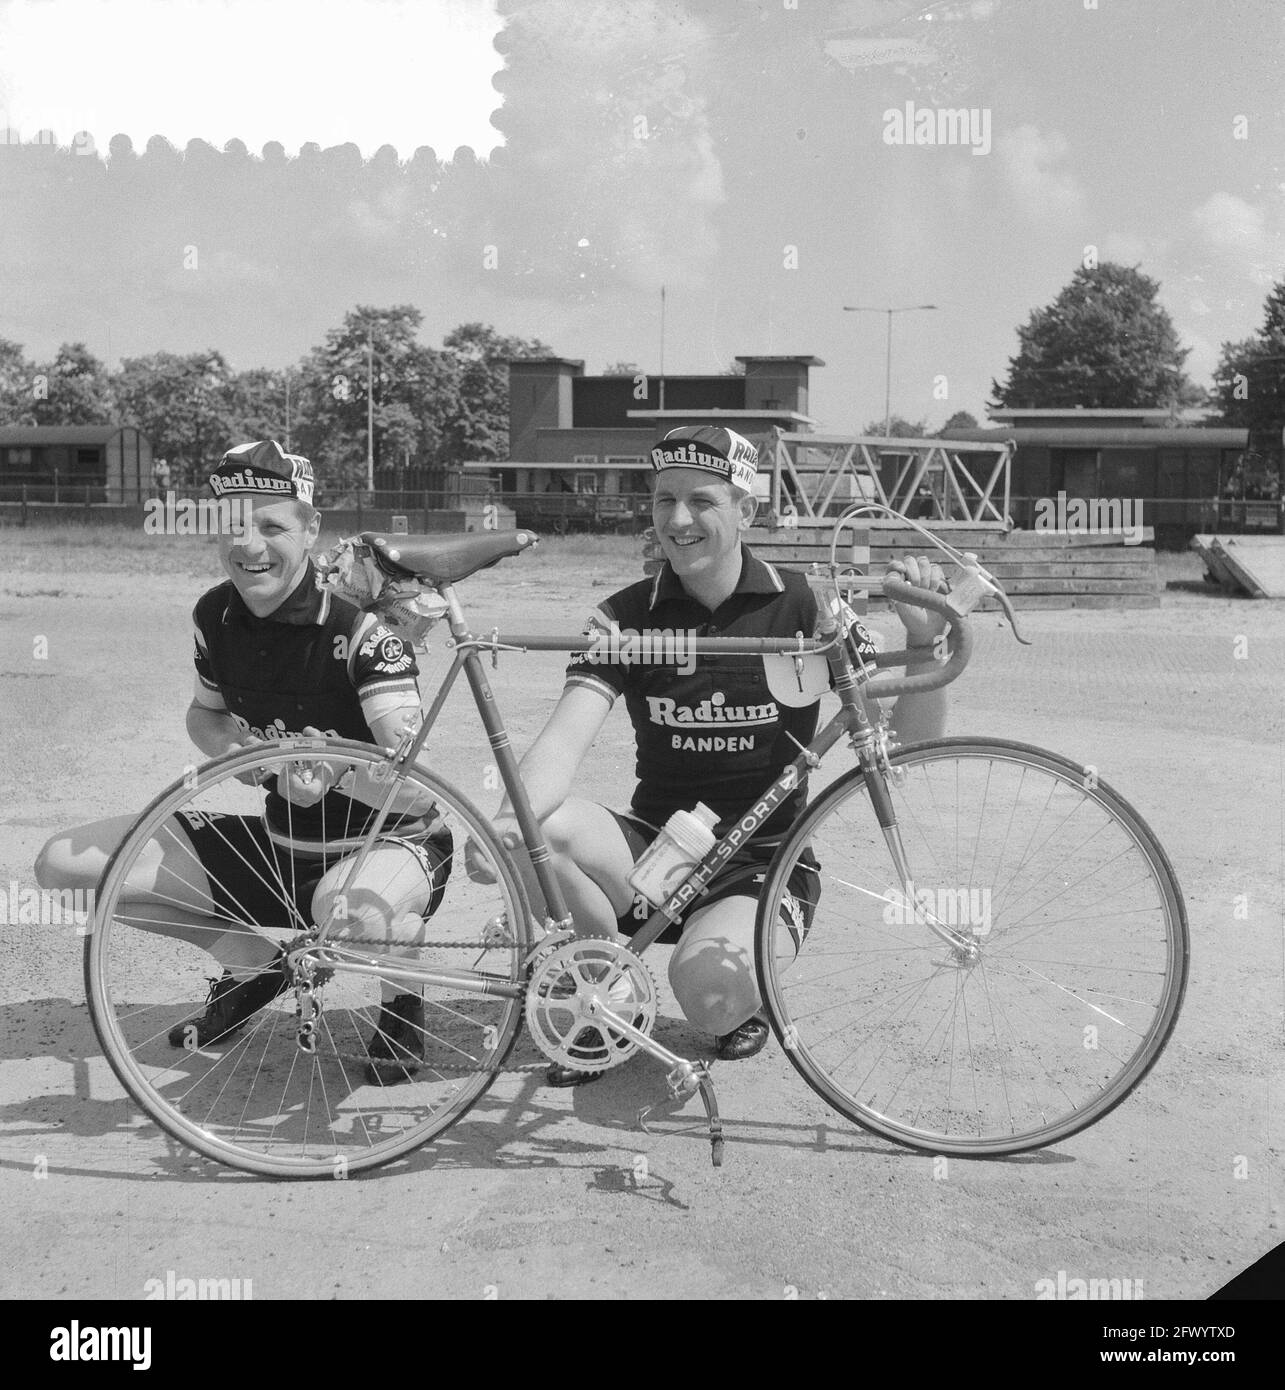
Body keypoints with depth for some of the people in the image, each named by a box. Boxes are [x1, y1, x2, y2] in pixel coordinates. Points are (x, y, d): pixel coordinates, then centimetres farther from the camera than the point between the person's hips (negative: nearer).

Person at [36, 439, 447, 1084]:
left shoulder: (360, 630, -22)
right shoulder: (216, 614, -4)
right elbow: (205, 712, 15)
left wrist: (334, 770, -47)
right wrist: (233, 747, -9)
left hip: (389, 841, -6)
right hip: (280, 841, 6)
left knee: (348, 909, -45)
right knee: (64, 863, -4)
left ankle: (400, 1000, -5)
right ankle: (253, 959, 13)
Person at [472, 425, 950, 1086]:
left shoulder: (799, 605, -5)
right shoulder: (628, 615, -2)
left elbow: (913, 735, -9)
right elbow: (565, 738, -17)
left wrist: (924, 640, -29)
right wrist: (508, 821, -38)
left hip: (762, 862, -2)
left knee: (710, 993, -34)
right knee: (542, 827, -28)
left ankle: (748, 1000, 8)